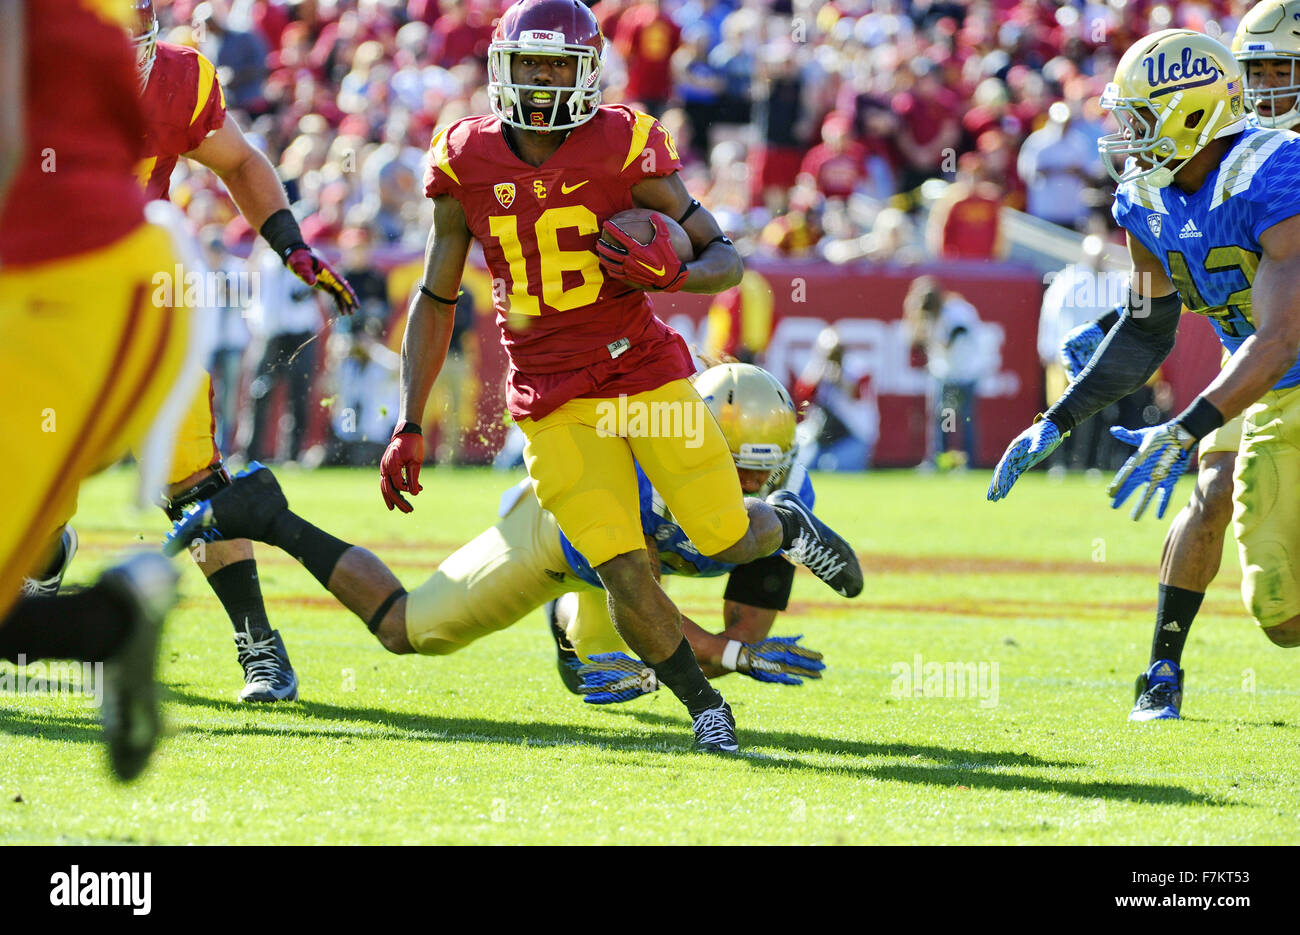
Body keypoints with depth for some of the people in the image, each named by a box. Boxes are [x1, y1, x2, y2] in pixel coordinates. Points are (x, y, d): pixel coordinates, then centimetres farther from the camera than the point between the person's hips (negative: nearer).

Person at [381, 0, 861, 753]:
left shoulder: (623, 149, -8)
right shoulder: (467, 163, -2)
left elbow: (726, 259, 0)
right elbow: (435, 302, 8)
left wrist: (672, 273, -24)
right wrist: (408, 427, 4)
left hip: (645, 370, -1)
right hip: (553, 401, 1)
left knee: (729, 541, -3)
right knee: (625, 574, -11)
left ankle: (785, 521, 35)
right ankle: (704, 706, 12)